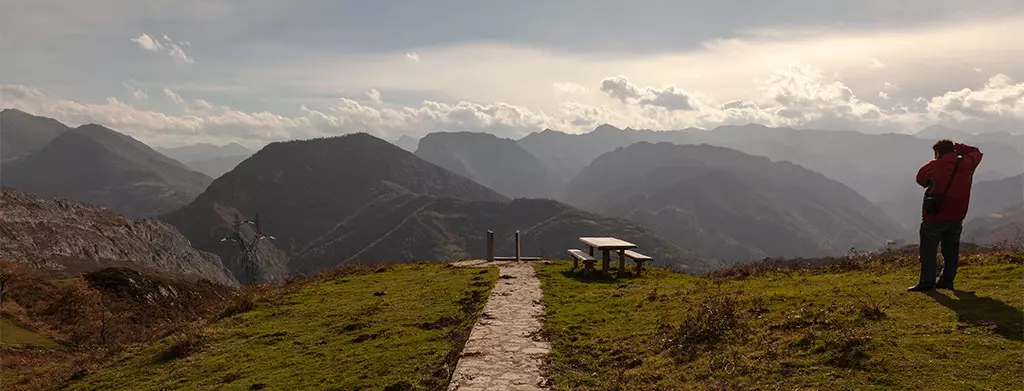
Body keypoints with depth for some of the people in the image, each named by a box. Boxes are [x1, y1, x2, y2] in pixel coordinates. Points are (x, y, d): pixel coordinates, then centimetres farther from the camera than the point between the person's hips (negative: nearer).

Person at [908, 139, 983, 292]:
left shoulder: (933, 166, -10)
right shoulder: (966, 164, 1)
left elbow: (920, 179, 5)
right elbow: (976, 152, 21)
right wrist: (957, 147, 14)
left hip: (934, 217, -5)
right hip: (957, 216, 5)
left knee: (928, 250, 0)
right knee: (951, 250, 14)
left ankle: (927, 282, -1)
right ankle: (947, 281, 18)